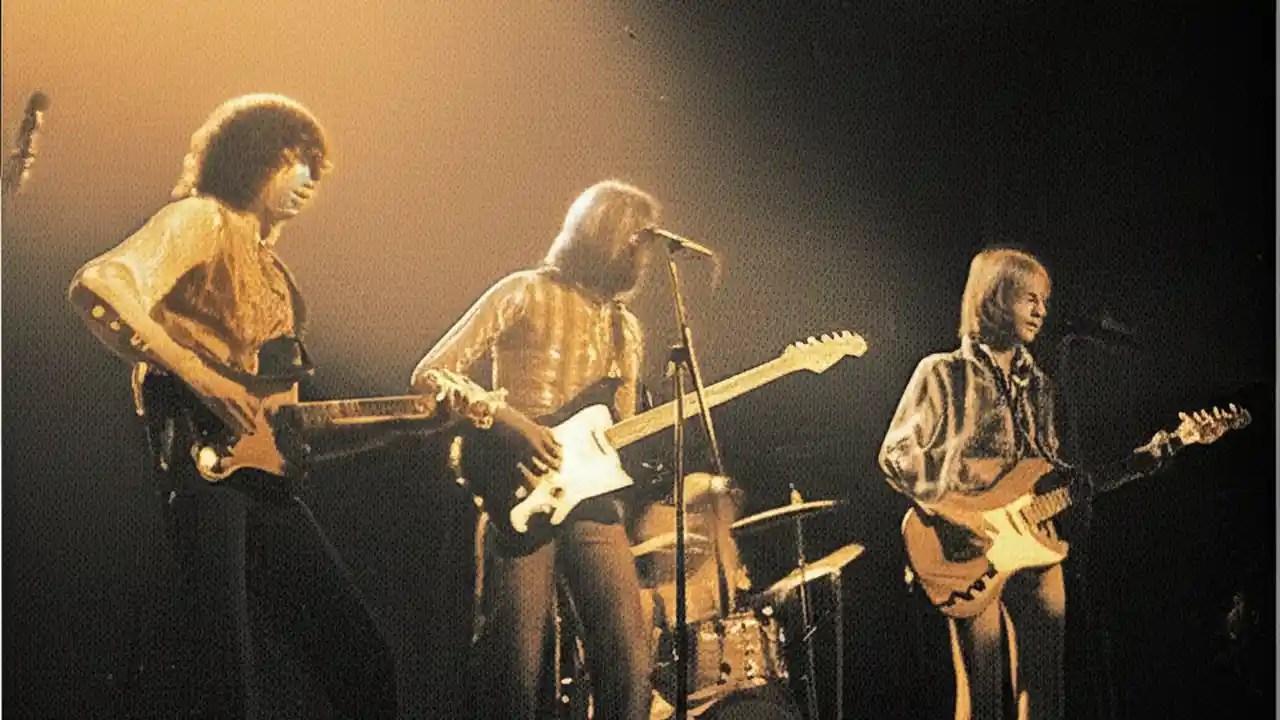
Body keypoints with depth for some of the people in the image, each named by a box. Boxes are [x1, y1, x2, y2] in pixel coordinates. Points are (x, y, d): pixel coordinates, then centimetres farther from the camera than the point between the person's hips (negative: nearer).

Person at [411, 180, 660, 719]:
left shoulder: (624, 327, 20)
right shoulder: (525, 294, 2)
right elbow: (431, 375, -4)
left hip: (590, 496, 5)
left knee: (629, 664, -6)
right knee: (518, 671, -8)